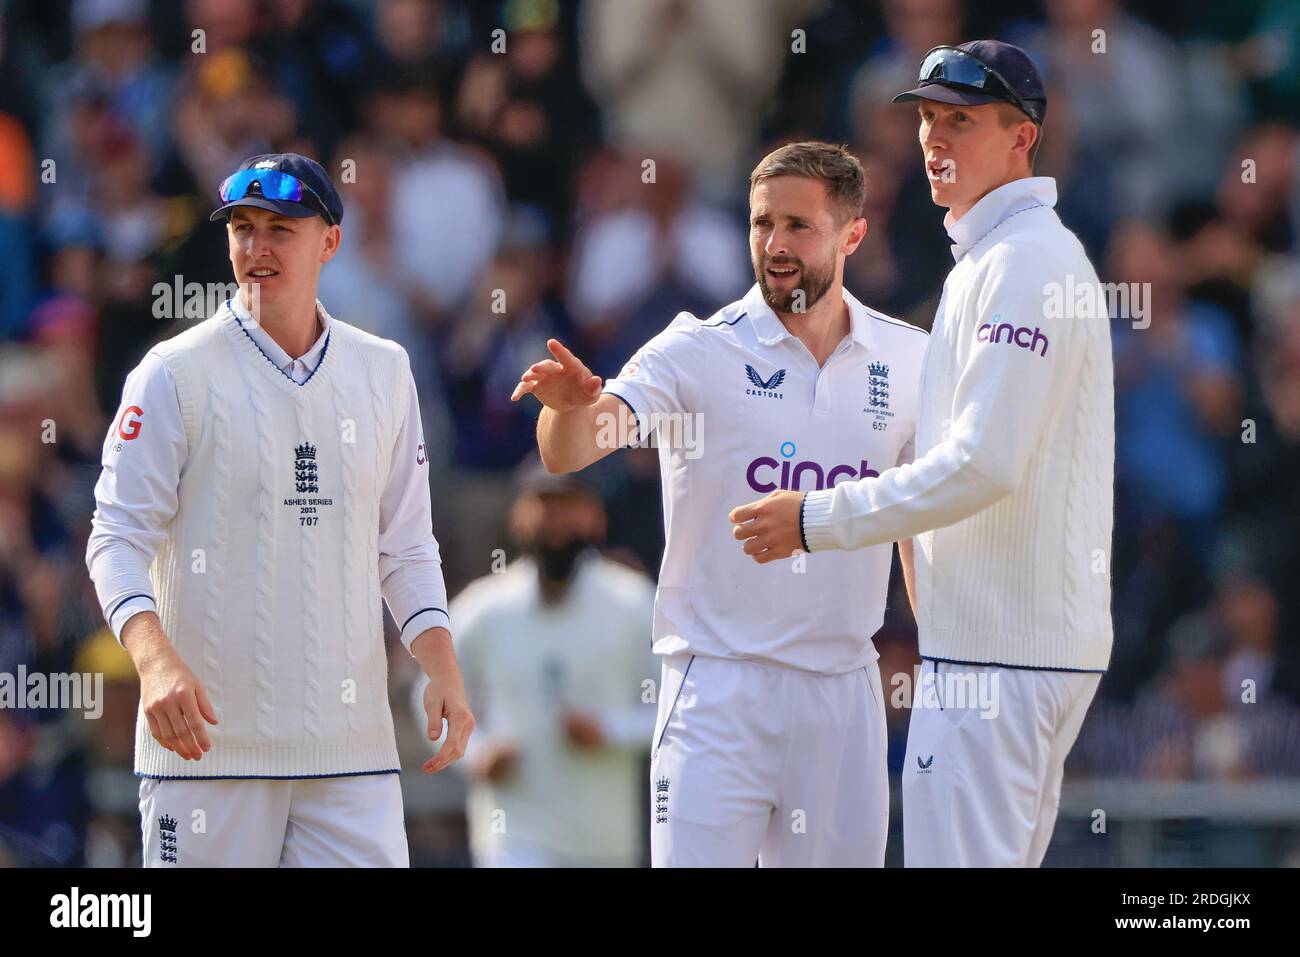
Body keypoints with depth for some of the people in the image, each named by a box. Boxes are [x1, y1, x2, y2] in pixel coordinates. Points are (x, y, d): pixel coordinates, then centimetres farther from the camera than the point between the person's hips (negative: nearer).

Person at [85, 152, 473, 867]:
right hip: (207, 736, -3)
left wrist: (442, 666, 0)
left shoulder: (383, 372, 11)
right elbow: (117, 539, -6)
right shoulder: (175, 373, -1)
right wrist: (154, 659, -24)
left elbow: (405, 546, 16)